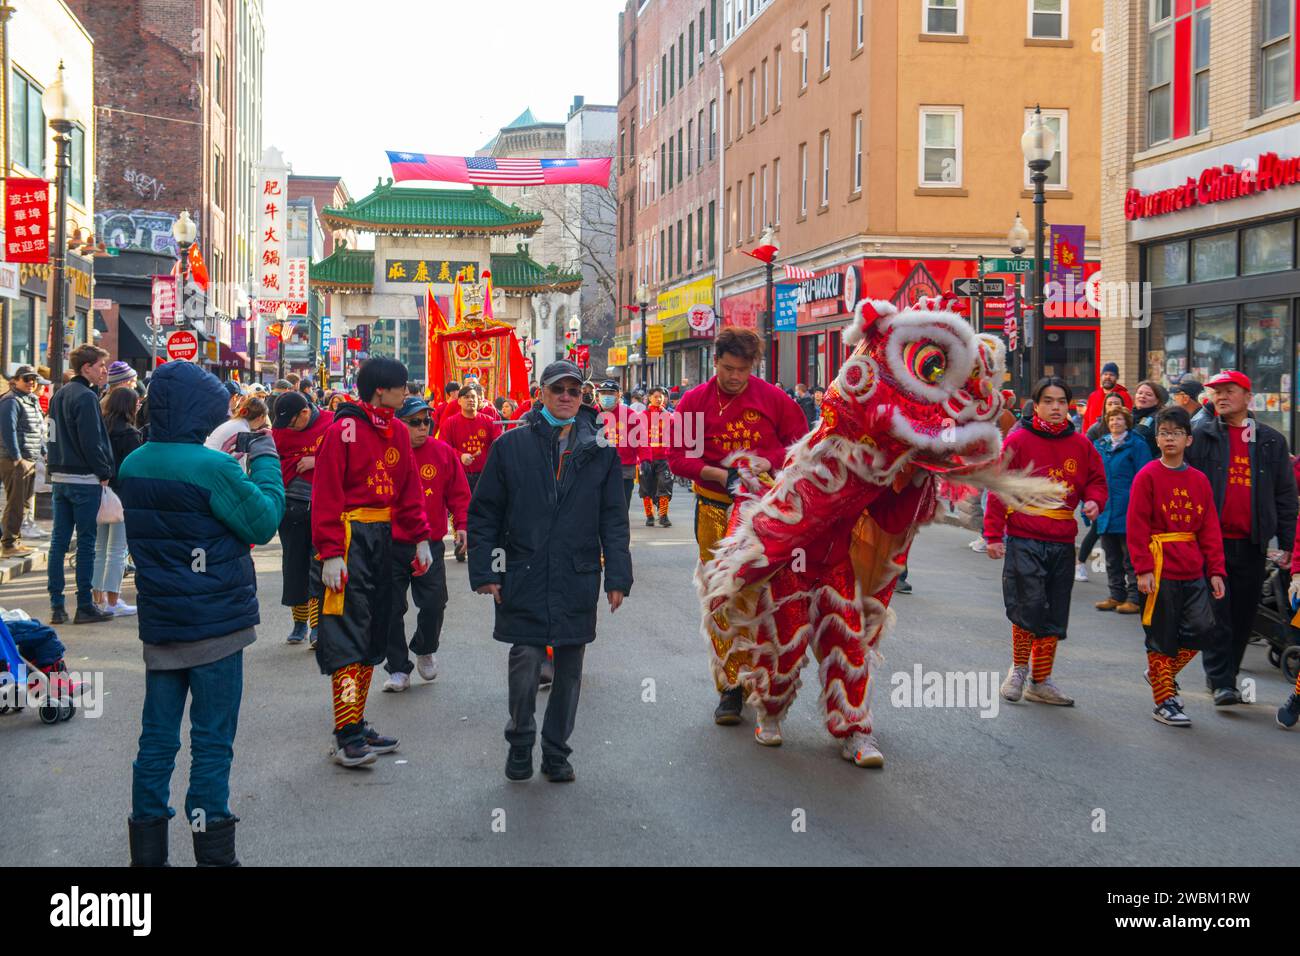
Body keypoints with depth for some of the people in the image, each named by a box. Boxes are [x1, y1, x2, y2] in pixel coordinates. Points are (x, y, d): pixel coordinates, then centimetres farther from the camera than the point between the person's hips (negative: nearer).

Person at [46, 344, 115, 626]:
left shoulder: (59, 395, 13)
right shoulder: (86, 397, -15)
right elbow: (92, 441, -19)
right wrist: (104, 472, -10)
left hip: (60, 477, 8)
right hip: (84, 479, -8)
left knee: (59, 541, 8)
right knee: (86, 542, -1)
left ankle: (56, 606, 10)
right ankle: (85, 607, 3)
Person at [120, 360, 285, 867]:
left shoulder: (133, 465, 4)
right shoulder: (211, 467, -18)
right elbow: (263, 521, -11)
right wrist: (265, 460, 1)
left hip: (159, 624, 6)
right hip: (215, 624, -6)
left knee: (157, 738, 11)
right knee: (212, 740, 2)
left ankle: (147, 851, 18)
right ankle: (212, 853, 8)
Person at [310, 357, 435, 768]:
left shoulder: (398, 432, 10)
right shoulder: (343, 430, -12)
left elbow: (409, 489, 15)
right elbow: (326, 496, -14)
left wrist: (421, 538, 9)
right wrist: (329, 554, -19)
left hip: (384, 539, 8)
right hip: (349, 538, -8)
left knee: (372, 635, 13)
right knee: (347, 636, -8)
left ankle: (357, 725, 23)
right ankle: (347, 736, -4)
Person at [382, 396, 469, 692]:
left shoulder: (443, 452, 2)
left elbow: (458, 493, 8)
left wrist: (461, 524, -3)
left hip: (430, 544, 1)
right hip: (391, 546, -1)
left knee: (434, 603, -3)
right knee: (392, 609, 3)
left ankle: (425, 649, 28)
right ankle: (398, 669, 17)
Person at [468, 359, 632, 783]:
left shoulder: (600, 451, 7)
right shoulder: (511, 446, 2)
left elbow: (614, 520, 8)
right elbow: (484, 513, 4)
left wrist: (617, 576, 2)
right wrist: (485, 571, -3)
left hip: (578, 578, 2)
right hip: (524, 575, -2)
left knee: (569, 668, 8)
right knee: (525, 660, -5)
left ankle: (556, 751, 24)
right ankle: (520, 743, 18)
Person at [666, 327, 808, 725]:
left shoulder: (772, 398, 2)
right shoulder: (694, 401, 1)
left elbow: (802, 440, 7)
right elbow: (678, 456, -2)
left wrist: (771, 462, -11)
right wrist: (721, 475, -15)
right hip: (716, 510, 0)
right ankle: (730, 687, 6)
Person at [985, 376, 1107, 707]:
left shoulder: (1080, 444, 8)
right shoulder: (1018, 440, -4)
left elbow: (1096, 479, 17)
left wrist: (1093, 501, -7)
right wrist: (993, 534, -7)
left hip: (1063, 543, 5)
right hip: (1024, 540, -5)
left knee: (1055, 615, 9)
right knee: (1028, 605, -12)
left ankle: (1041, 681, 23)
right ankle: (1019, 668, 13)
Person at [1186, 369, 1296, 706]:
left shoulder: (1271, 441, 10)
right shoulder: (1200, 435, 4)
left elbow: (1285, 495, 11)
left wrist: (1287, 542, 6)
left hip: (1251, 544, 2)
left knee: (1243, 616, 8)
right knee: (1217, 615, -6)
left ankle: (1225, 676, 20)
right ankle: (1221, 683, -4)